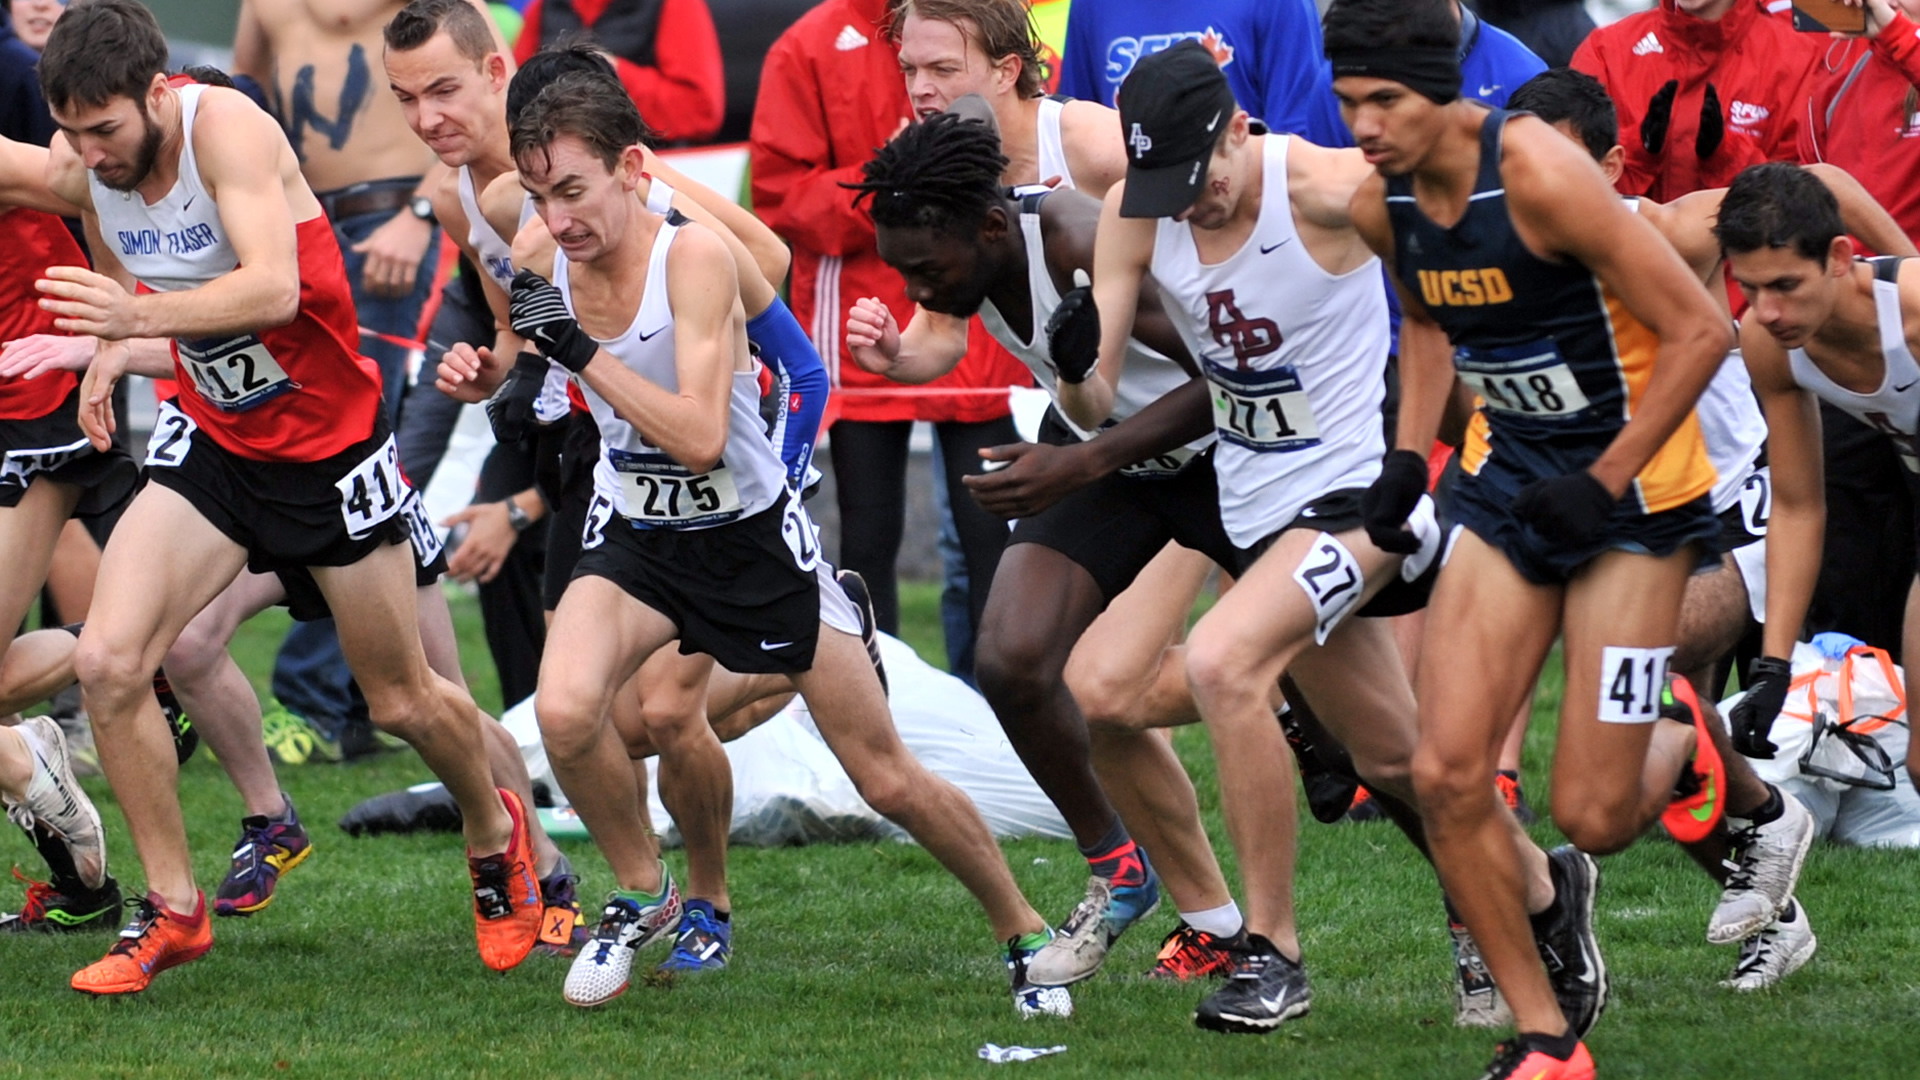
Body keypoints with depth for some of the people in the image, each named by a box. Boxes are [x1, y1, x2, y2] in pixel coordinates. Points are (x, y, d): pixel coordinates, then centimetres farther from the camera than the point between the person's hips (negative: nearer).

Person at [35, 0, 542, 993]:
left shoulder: (228, 131, -27)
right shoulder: (78, 171, -9)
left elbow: (272, 286, -43)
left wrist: (139, 317, -56)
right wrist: (111, 353, -4)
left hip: (331, 444, -5)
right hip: (212, 443, 5)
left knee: (402, 701, 9)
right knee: (107, 659, -15)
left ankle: (495, 831, 41)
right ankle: (173, 910, -3)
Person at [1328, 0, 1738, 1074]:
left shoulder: (1539, 174, -25)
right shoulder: (1384, 207, -3)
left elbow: (1700, 331, -22)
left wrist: (1603, 483, -20)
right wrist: (1411, 454, 7)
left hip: (1631, 485, -6)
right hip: (1509, 481, 6)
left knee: (1592, 815, -7)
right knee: (1448, 775, -7)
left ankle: (1693, 748, 30)